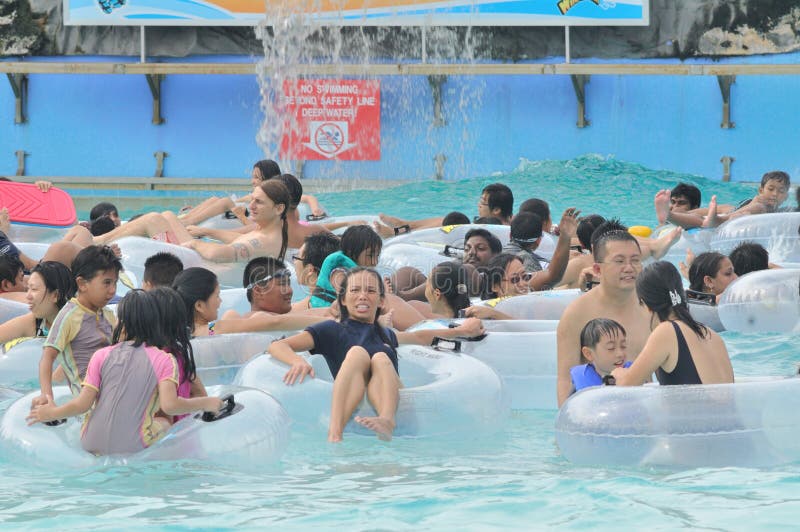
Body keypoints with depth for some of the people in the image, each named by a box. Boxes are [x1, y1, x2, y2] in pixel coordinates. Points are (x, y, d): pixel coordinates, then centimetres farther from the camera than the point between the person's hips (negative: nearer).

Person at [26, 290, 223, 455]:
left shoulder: (102, 356, 6)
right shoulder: (164, 360, 0)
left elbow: (82, 404, 4)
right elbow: (169, 405, -12)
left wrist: (51, 414, 22)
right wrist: (205, 403, 3)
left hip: (91, 446, 3)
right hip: (130, 447, -3)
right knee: (165, 423, 23)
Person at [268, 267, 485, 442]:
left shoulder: (384, 334, 32)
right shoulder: (333, 331, 17)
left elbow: (419, 337, 53)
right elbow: (277, 346, 5)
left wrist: (461, 331, 50)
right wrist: (298, 361, -16)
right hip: (349, 408, -3)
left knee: (381, 358, -23)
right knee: (358, 352, -25)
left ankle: (387, 421, -59)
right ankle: (334, 432, -52)